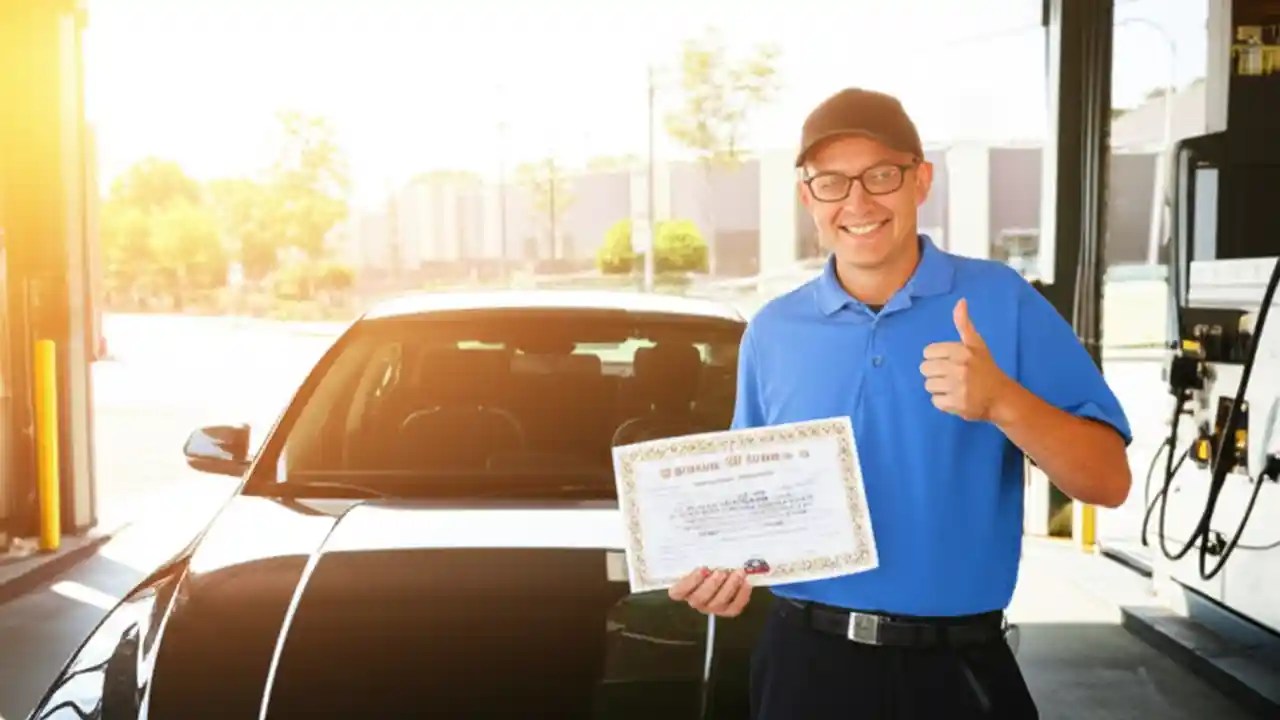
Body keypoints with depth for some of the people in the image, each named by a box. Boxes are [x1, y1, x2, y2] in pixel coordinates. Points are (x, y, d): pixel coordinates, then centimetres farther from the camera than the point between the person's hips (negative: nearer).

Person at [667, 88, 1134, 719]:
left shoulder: (1001, 301, -4)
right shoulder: (771, 332, 3)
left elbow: (1109, 481, -8)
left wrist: (1002, 402, -23)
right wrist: (720, 565, -7)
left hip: (958, 667, -1)